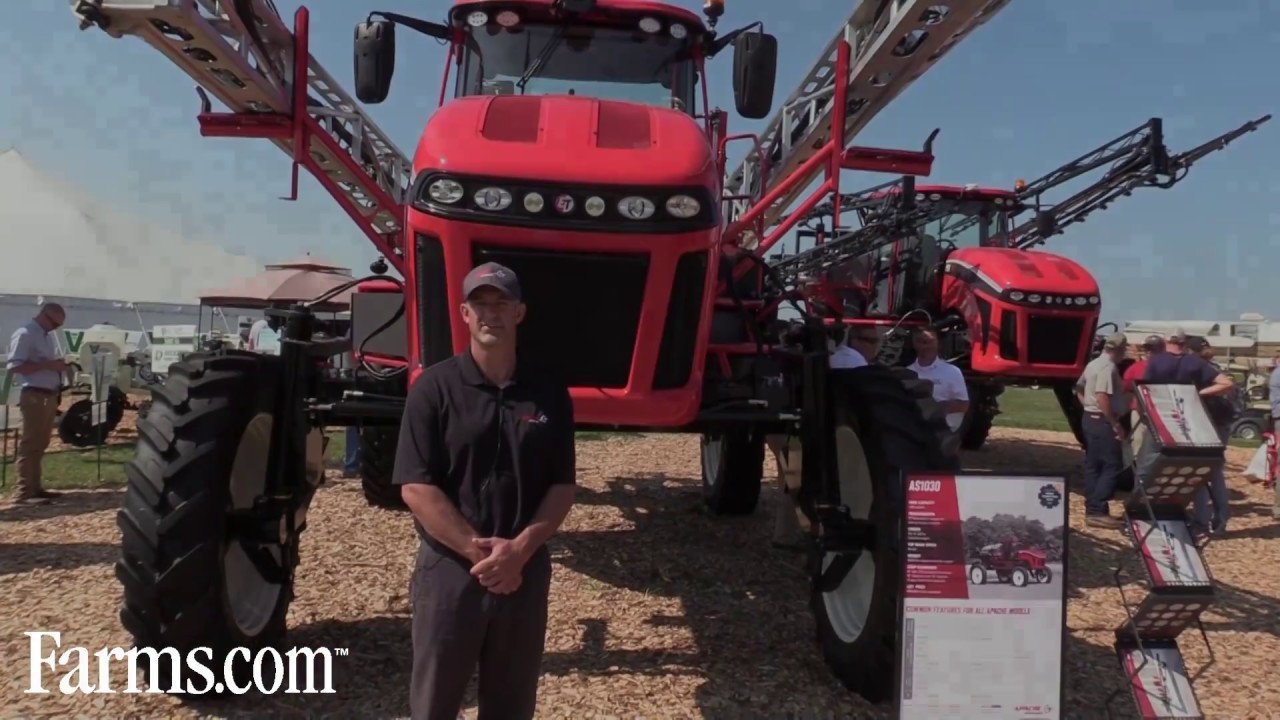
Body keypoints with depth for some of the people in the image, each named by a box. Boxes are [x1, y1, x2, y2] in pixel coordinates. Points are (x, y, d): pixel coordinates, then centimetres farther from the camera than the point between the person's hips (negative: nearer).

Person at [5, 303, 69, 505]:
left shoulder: (46, 335, 17)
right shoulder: (24, 334, -11)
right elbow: (14, 366, -19)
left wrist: (58, 364, 8)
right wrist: (48, 365, -23)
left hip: (49, 394, 9)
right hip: (33, 395, -9)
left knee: (40, 444, 13)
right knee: (30, 444, -7)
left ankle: (34, 487, 20)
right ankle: (23, 492, -5)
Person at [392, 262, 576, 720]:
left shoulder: (549, 393, 2)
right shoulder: (434, 387, -6)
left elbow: (563, 487, 1)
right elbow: (415, 487, -11)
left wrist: (520, 549, -13)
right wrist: (476, 548, -17)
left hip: (526, 569, 3)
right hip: (449, 568, -2)